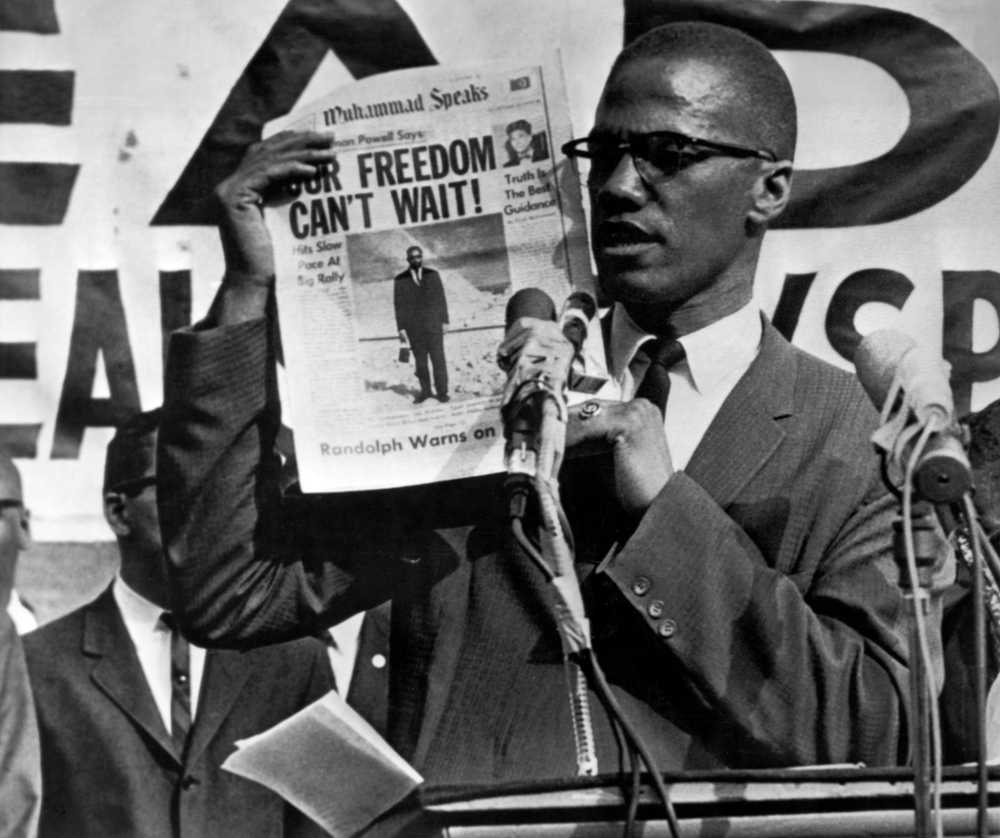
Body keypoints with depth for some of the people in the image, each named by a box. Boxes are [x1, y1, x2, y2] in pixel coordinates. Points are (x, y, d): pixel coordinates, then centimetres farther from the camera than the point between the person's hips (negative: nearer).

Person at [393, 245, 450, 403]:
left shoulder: (433, 275, 4)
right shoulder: (400, 280, 0)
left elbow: (441, 299, 6)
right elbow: (399, 305, 1)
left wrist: (444, 321, 1)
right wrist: (401, 328, -3)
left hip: (433, 324, 0)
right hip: (414, 328, 0)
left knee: (438, 359, -3)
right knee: (420, 361, 5)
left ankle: (442, 391, 4)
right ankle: (425, 391, 16)